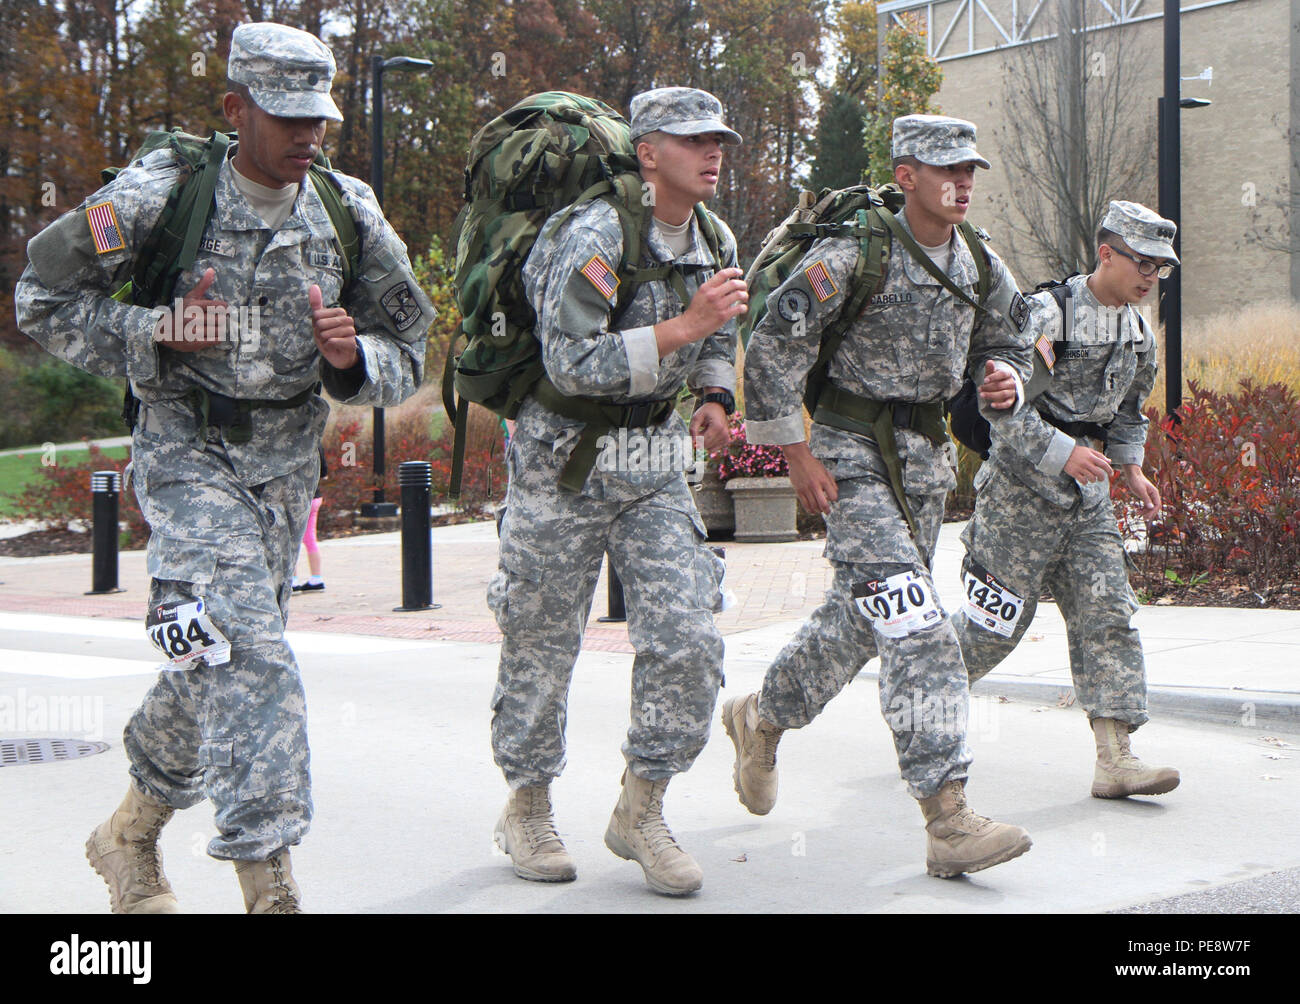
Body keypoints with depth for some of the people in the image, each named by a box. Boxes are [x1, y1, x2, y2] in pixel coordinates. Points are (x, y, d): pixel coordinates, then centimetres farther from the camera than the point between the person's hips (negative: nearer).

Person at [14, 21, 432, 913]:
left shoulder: (349, 212, -1)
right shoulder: (164, 195, -12)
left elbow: (406, 354, 6)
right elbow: (45, 299, -5)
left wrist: (353, 359, -17)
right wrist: (158, 335, -18)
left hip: (288, 464, 5)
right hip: (191, 457, -5)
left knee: (219, 667, 15)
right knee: (251, 661, -19)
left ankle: (131, 836, 37)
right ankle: (270, 884, -15)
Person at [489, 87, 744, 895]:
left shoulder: (716, 243, 6)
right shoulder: (593, 236, -18)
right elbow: (573, 364, -27)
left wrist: (715, 398, 5)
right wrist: (683, 326, -29)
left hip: (653, 461, 6)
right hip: (562, 460, -6)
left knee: (689, 639, -6)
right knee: (543, 645, 6)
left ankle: (641, 811, 11)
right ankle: (528, 808, 26)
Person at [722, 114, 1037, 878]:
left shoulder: (979, 266, 5)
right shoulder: (852, 255, -16)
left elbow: (1008, 342, 20)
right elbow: (774, 348, -14)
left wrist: (1006, 380, -5)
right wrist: (798, 456, -13)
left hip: (926, 457, 8)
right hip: (852, 456, -8)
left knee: (862, 618, 19)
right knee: (916, 627, -17)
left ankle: (762, 718, 45)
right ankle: (948, 821, -18)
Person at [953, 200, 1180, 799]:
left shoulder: (1139, 333, 11)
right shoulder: (1046, 314, -14)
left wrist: (1131, 470, 12)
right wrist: (1063, 454, -28)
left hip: (1087, 494, 7)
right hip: (1023, 487, -7)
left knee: (1107, 614, -4)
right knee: (997, 620, -1)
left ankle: (1115, 759, -7)